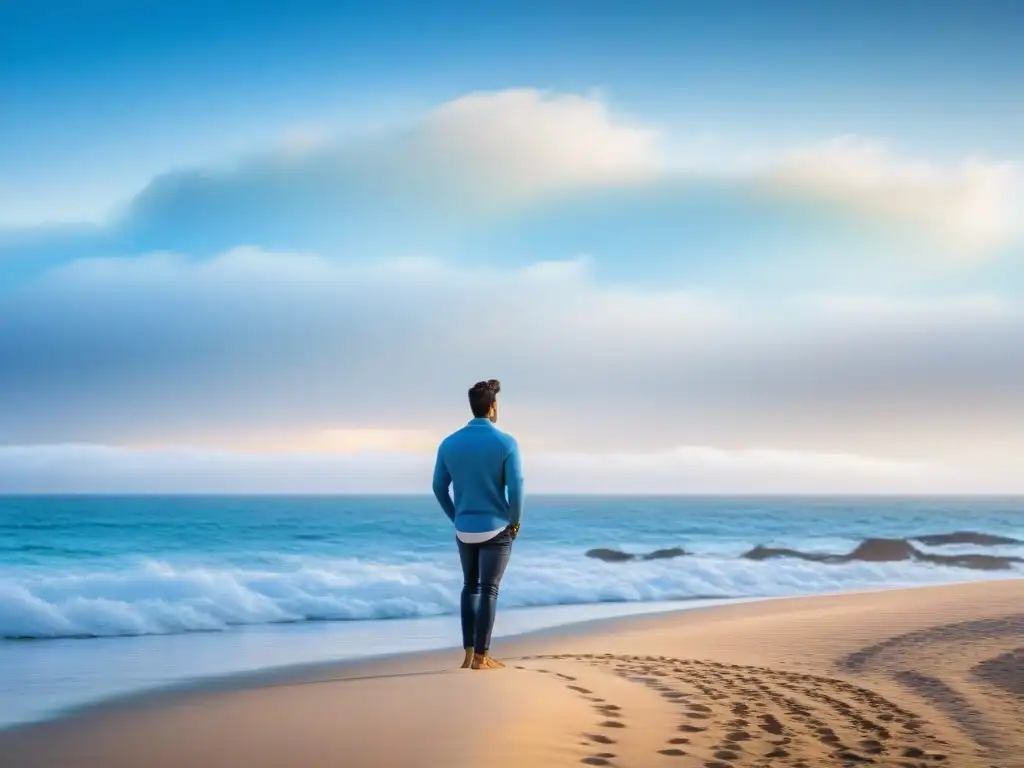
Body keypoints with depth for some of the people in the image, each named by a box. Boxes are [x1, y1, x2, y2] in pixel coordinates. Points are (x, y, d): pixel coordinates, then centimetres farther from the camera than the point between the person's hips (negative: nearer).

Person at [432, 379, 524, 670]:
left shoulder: (450, 443, 0)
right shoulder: (506, 443, -11)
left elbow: (439, 487, 5)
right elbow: (516, 488, -15)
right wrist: (515, 521, 1)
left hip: (464, 530, 4)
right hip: (496, 529, -4)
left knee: (470, 587, 17)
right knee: (489, 590, 2)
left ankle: (469, 654, 14)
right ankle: (481, 657, 3)